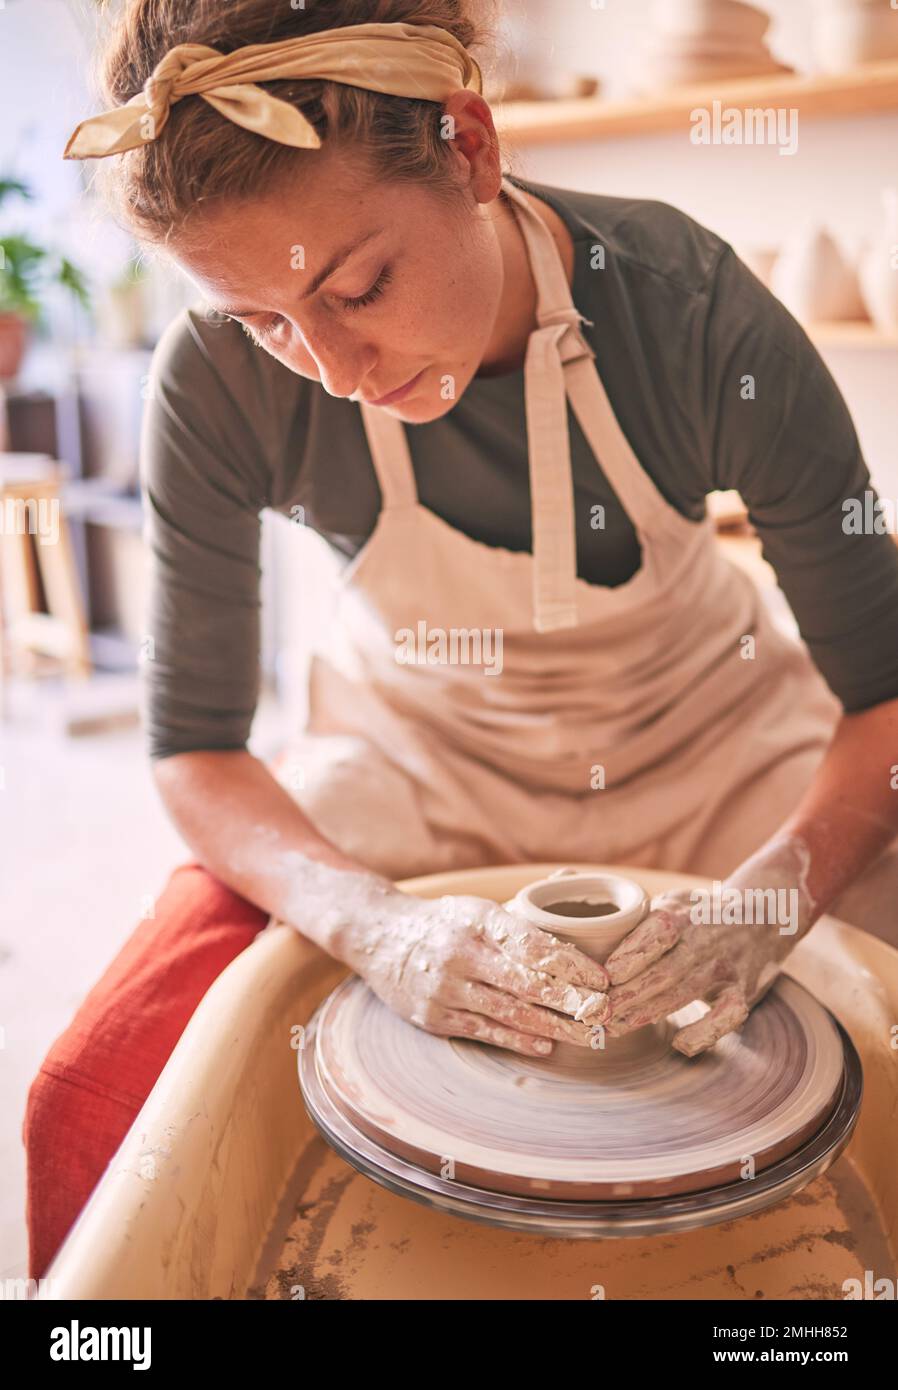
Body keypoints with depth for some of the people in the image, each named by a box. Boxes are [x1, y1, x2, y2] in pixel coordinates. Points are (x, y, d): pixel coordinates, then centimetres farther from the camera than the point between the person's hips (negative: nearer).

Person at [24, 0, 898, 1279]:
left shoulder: (703, 319, -25)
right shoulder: (218, 383, -22)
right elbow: (194, 749, -15)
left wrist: (768, 900, -35)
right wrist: (374, 921, -33)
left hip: (701, 733, 1)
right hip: (415, 746, 1)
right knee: (94, 1103, -17)